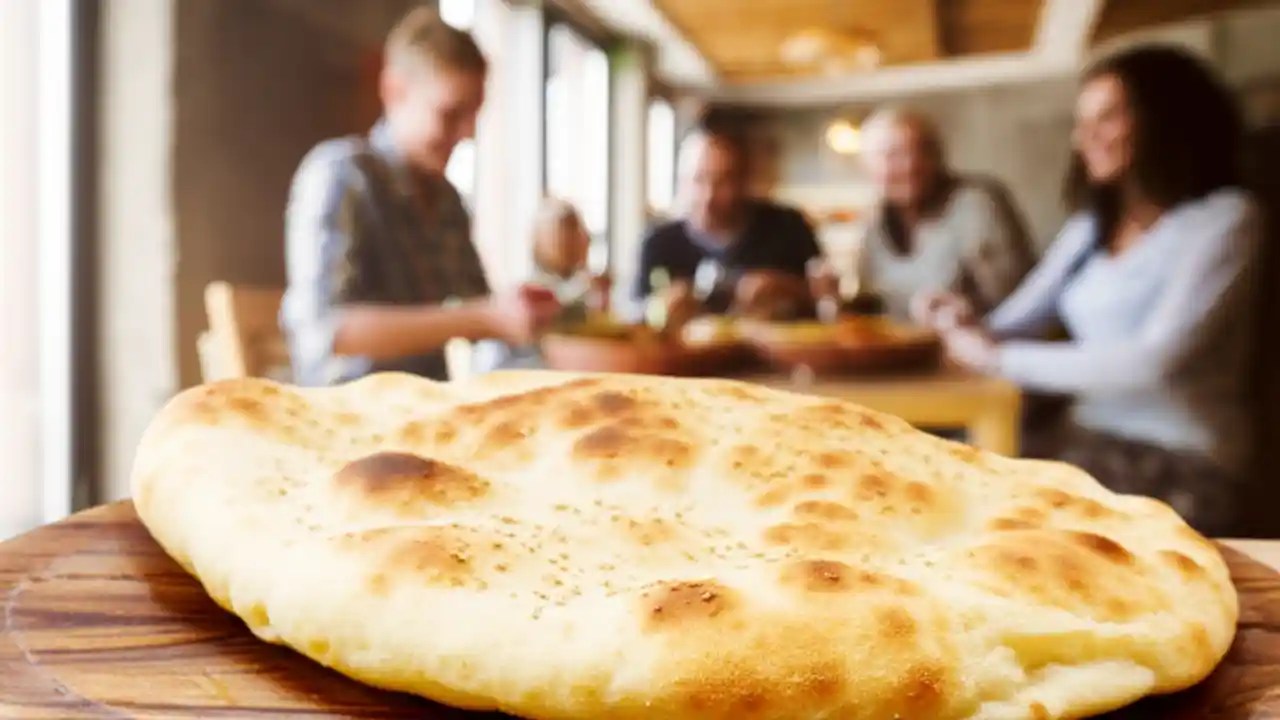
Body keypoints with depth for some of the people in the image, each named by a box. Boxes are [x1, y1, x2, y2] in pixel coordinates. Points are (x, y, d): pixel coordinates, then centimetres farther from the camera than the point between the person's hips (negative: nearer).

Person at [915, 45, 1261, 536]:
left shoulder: (1223, 217, -6)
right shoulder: (1091, 226, 16)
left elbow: (1157, 361, -19)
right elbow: (1017, 321, 12)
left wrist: (1001, 358, -16)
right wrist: (969, 326, -12)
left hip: (1178, 464, -6)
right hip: (1087, 436, 6)